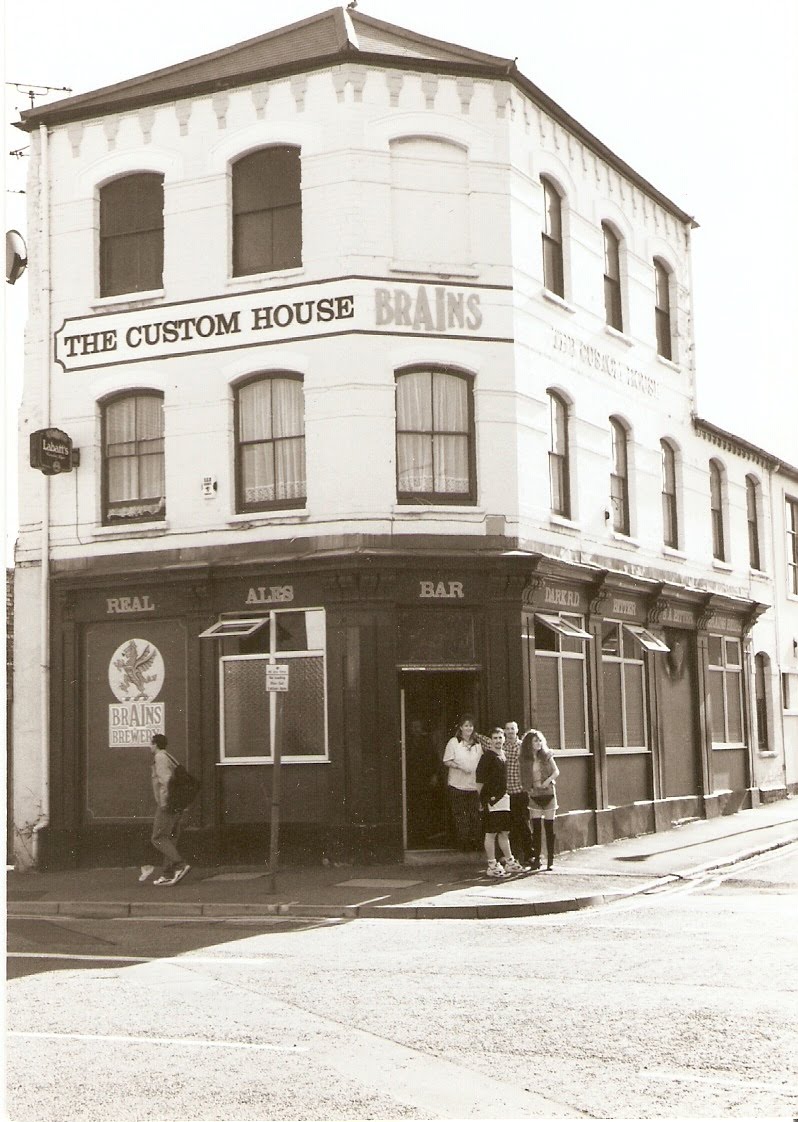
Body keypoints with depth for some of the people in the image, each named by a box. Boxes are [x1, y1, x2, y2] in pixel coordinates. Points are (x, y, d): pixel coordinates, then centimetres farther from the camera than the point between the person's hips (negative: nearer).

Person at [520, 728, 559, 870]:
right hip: (534, 796, 1)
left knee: (549, 828, 1)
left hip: (548, 793, -1)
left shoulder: (546, 755, -1)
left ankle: (550, 860, 6)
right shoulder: (525, 759, 1)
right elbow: (524, 778, 7)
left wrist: (548, 780, -15)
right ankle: (536, 858, 2)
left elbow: (556, 771, -1)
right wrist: (529, 789, -5)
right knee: (536, 828, -3)